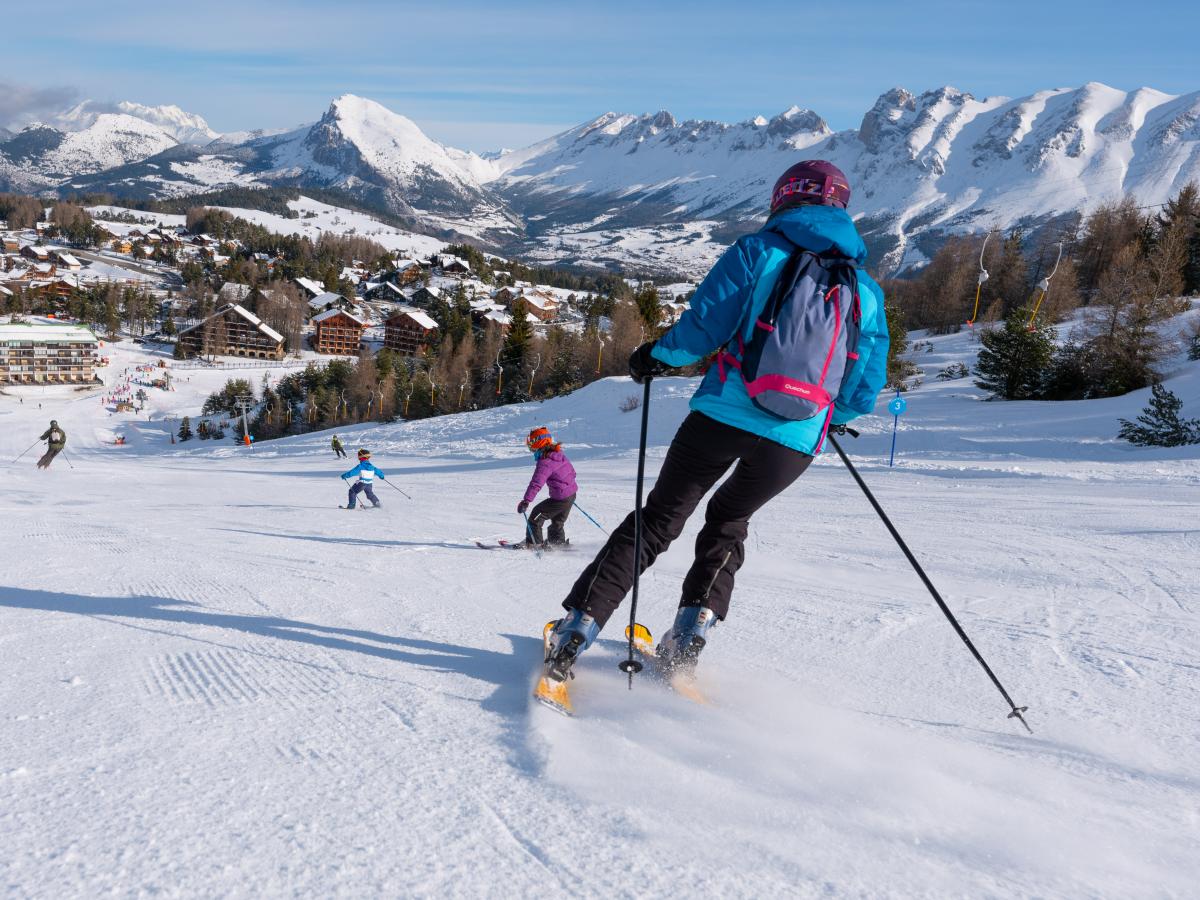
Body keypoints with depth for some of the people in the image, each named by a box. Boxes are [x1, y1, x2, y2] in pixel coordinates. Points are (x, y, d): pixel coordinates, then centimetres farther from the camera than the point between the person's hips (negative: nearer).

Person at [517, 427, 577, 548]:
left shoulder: (545, 462, -21)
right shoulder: (560, 454, 5)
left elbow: (536, 484, -30)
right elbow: (572, 471, 19)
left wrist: (526, 501, -34)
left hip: (560, 499, -8)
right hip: (572, 494, 8)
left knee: (537, 515, 5)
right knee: (557, 522, 26)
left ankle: (534, 543, 12)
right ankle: (559, 542, 37)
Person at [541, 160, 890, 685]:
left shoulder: (758, 252, 1)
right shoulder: (866, 292, 10)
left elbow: (702, 326, -7)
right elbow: (865, 390, 11)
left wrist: (657, 356, 12)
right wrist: (836, 416, 32)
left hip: (723, 418, -2)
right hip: (795, 443, 3)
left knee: (657, 521, 12)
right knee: (729, 521, 28)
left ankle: (575, 632, 8)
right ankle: (691, 633, 13)